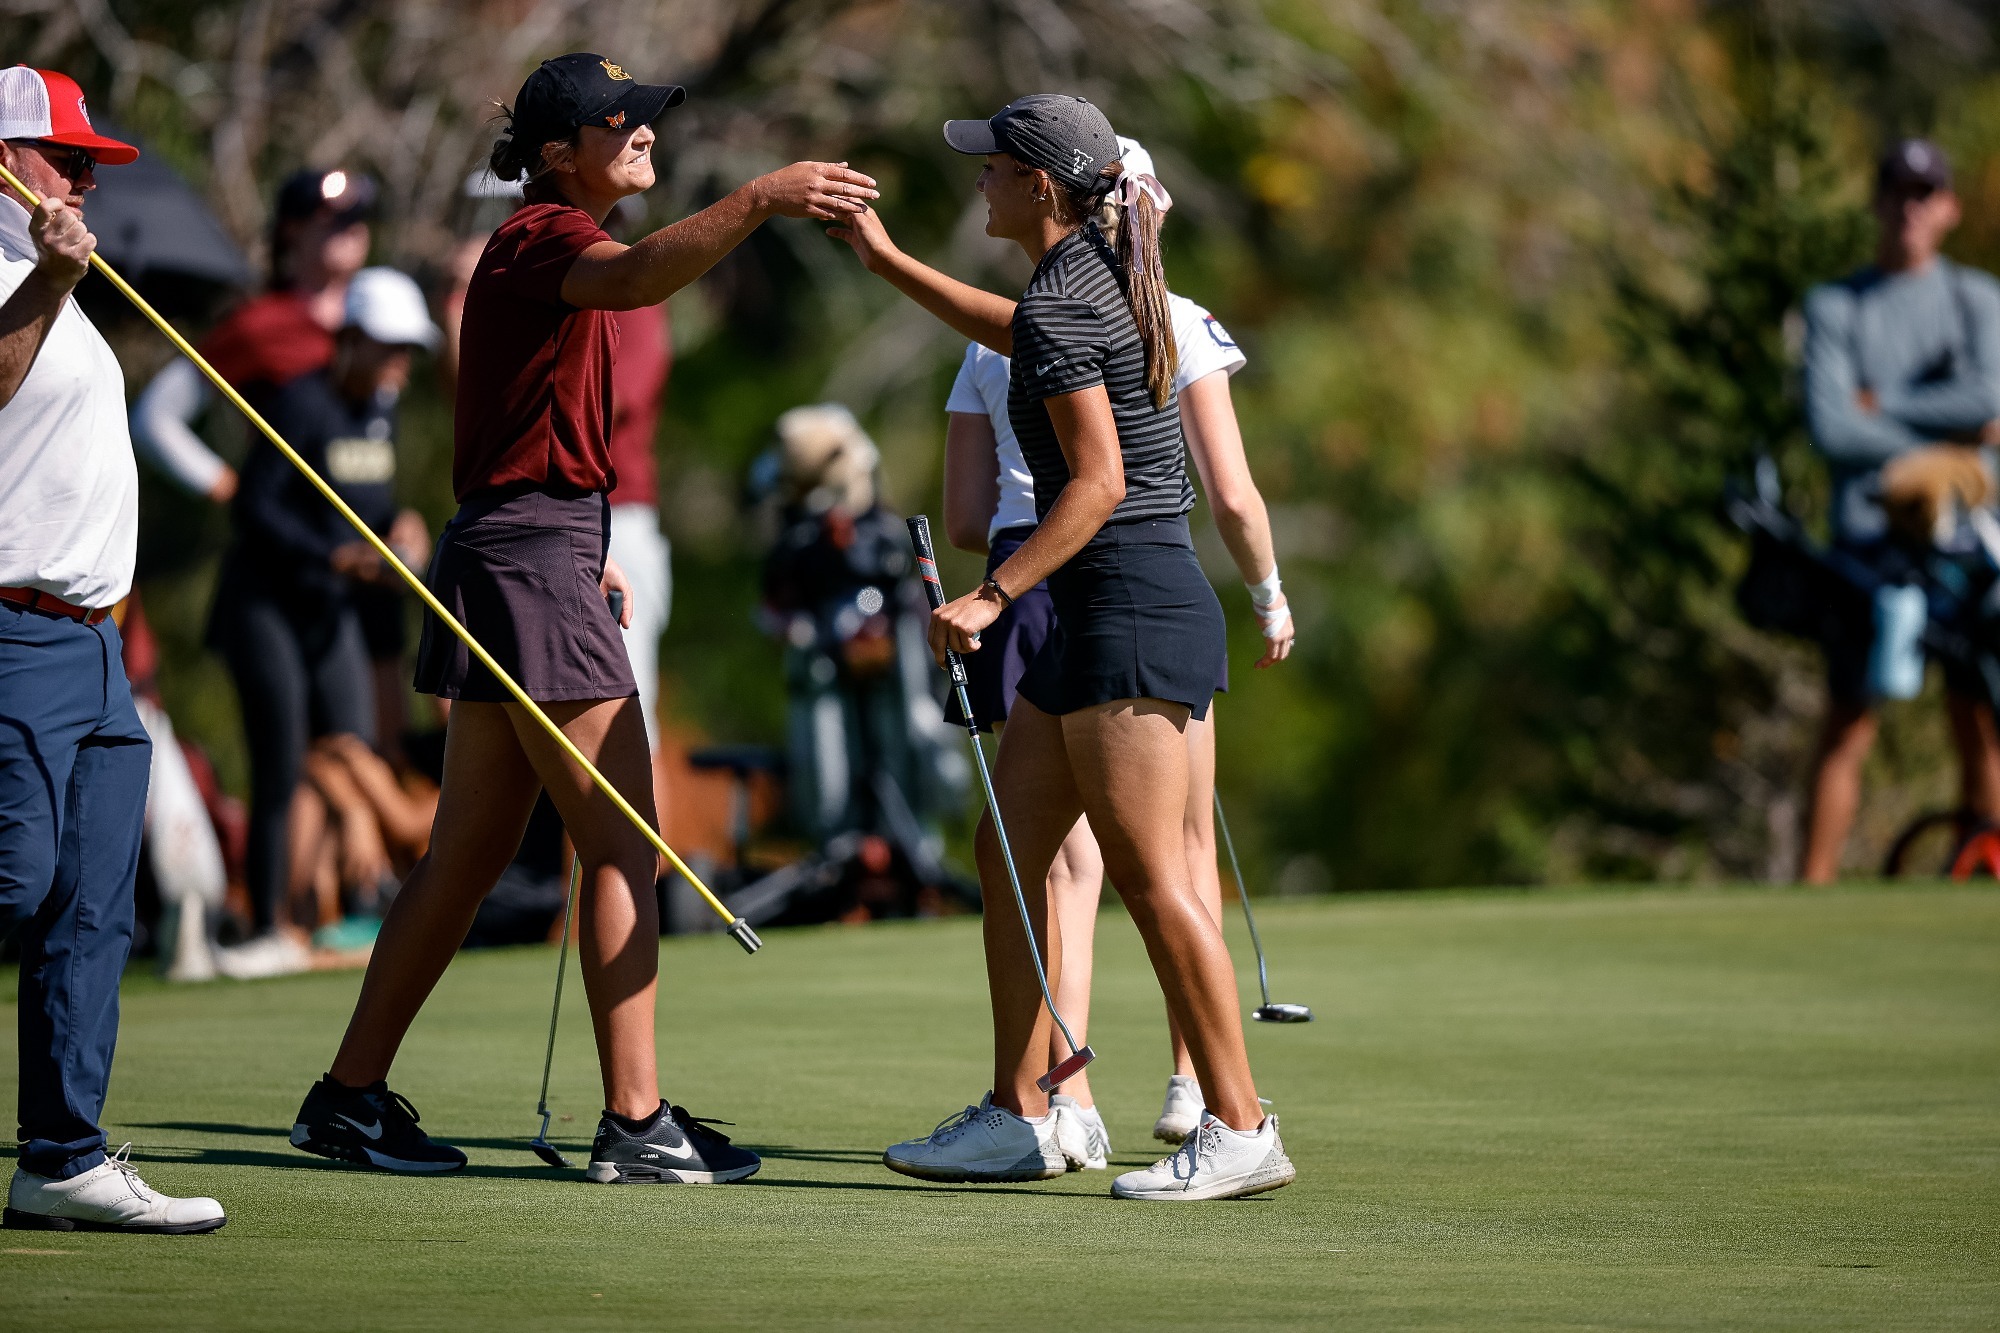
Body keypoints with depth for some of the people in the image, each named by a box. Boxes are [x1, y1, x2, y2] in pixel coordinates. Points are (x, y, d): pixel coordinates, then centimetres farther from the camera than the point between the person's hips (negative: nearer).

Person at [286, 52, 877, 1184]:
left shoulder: (536, 249, 21)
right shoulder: (545, 238, -11)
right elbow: (640, 275, -36)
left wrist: (580, 553, 20)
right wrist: (759, 200, -48)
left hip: (520, 558, 10)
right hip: (530, 566, -10)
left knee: (471, 856, 12)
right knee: (626, 846, -10)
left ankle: (351, 1097, 16)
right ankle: (638, 1123, -10)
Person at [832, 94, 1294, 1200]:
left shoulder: (1063, 303, -14)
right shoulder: (1093, 274, 15)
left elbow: (1099, 482, -21)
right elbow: (1015, 334, 38)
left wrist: (993, 594, -23)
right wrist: (886, 261, 41)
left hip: (1135, 606, -10)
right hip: (1093, 619, 10)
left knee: (1147, 872, -11)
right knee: (1009, 853, 11)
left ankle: (1240, 1129, -10)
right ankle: (1016, 1117, 13)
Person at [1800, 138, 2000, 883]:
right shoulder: (1834, 307, 5)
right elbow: (1830, 428, -9)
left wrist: (1883, 405, -6)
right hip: (1870, 534, -2)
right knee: (1848, 730, -5)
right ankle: (1812, 896, -4)